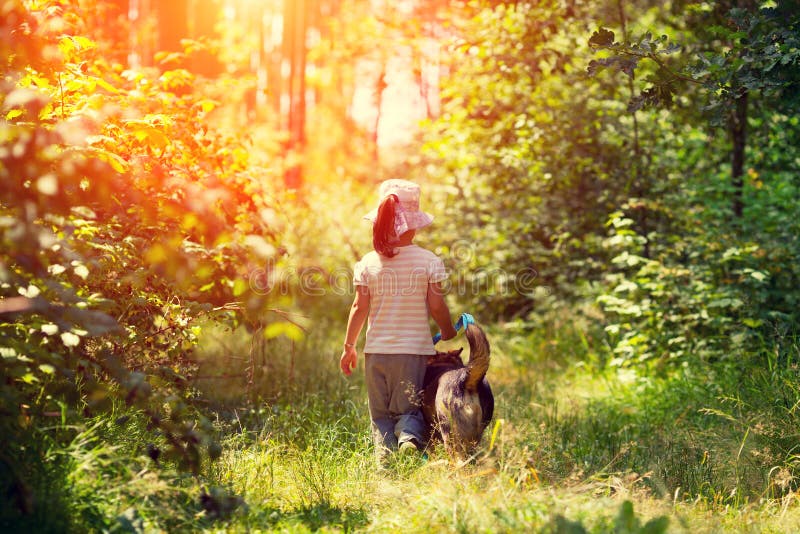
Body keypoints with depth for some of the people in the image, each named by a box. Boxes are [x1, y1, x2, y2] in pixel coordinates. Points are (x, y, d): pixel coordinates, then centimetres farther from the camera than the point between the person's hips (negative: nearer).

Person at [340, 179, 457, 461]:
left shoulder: (368, 263, 0)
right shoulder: (428, 260, -5)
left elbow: (359, 308, 1)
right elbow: (437, 307, -4)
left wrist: (349, 347, 11)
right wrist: (450, 337, 13)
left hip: (376, 350, 1)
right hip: (414, 349, -1)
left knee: (380, 413, 11)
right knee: (408, 408, 6)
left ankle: (384, 449, -11)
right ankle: (410, 438, -24)